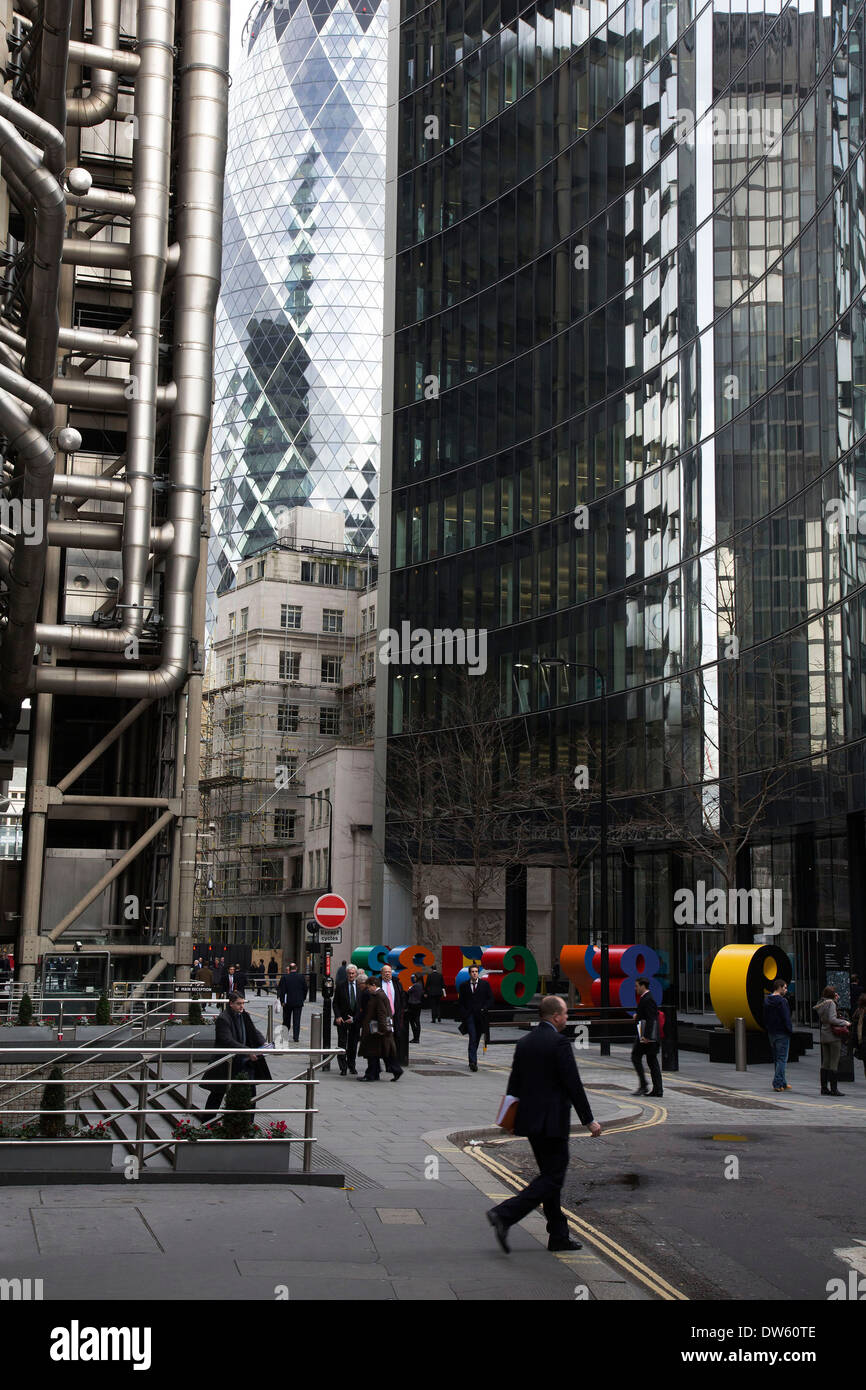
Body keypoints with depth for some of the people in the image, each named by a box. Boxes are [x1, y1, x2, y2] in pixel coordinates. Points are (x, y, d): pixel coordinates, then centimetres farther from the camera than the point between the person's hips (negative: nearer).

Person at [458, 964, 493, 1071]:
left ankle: (472, 1061, 26)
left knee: (476, 1039, 10)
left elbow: (490, 999, 7)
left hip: (480, 1016, 2)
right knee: (472, 1037, -14)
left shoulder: (485, 984, 6)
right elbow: (460, 1002, 9)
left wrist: (484, 1008, -8)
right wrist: (463, 1014, -2)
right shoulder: (464, 986, 6)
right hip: (469, 1016, -2)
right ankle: (473, 1062, -19)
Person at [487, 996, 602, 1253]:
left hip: (529, 1120, 9)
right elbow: (573, 1085, -15)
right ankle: (504, 1214, -14)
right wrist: (589, 1120, -8)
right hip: (552, 1121, -9)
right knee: (552, 1178, -3)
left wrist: (512, 1119, 22)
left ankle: (559, 1236, 19)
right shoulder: (559, 1042, -14)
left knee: (550, 1175, 15)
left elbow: (514, 1084, 14)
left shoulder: (524, 1042, 10)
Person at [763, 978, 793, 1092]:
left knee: (777, 1059, 13)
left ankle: (783, 1083, 18)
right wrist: (790, 1031, -7)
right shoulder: (782, 1001, -15)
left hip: (771, 1034, 8)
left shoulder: (767, 1000, 11)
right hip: (782, 1034, -8)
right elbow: (786, 1018, -17)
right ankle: (777, 1084, -9)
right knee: (782, 1059, -5)